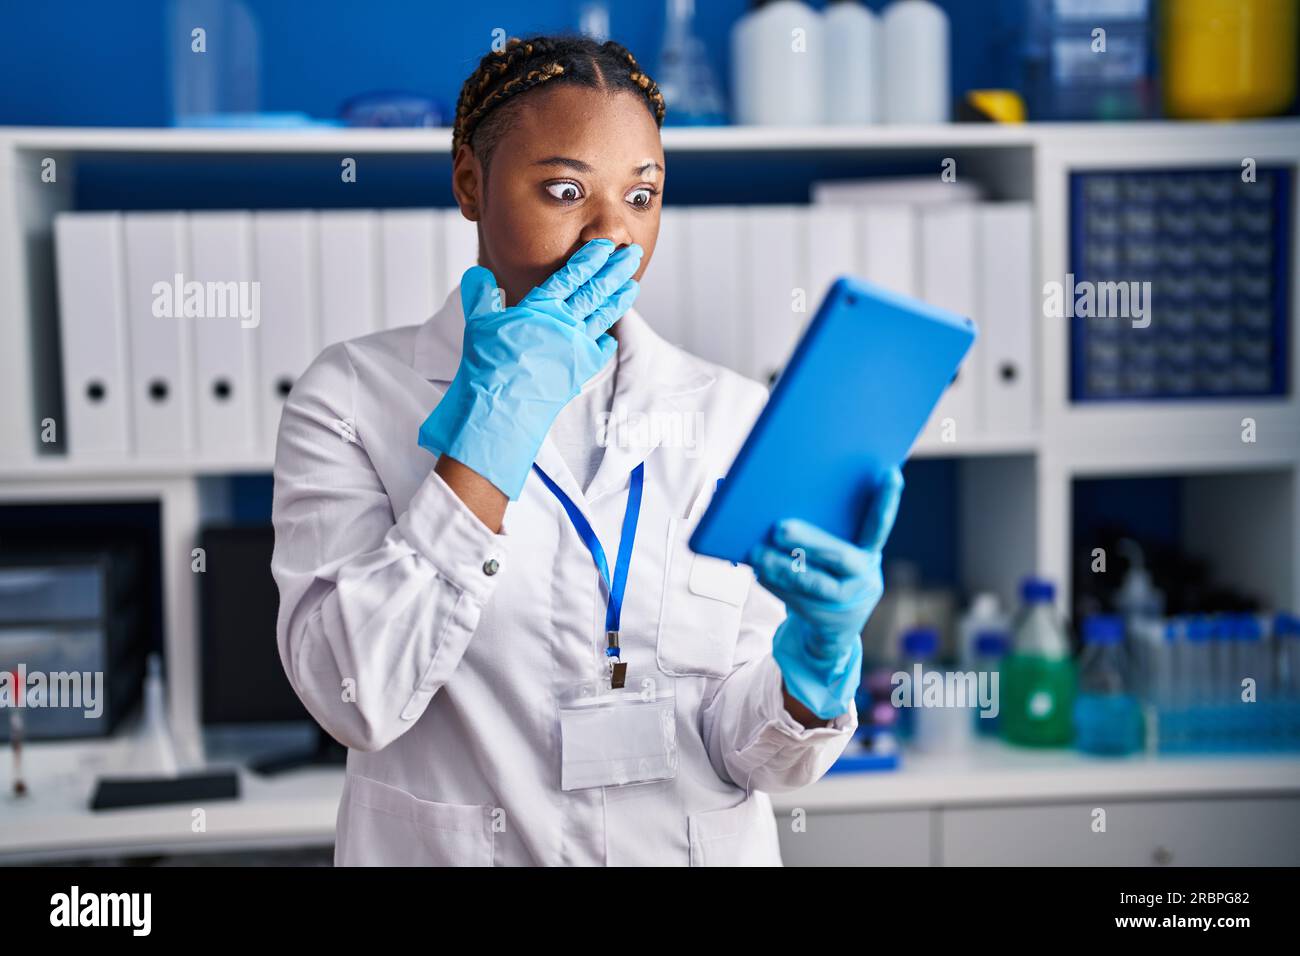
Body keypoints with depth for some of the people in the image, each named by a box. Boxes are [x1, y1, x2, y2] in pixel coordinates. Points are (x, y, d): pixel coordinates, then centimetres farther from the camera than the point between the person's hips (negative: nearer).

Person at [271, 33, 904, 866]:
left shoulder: (735, 418, -3)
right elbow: (360, 701, -19)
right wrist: (494, 427, -20)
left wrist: (818, 667, -25)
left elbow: (746, 753, -5)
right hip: (451, 845, -1)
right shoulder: (353, 395, -7)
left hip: (703, 842, 1)